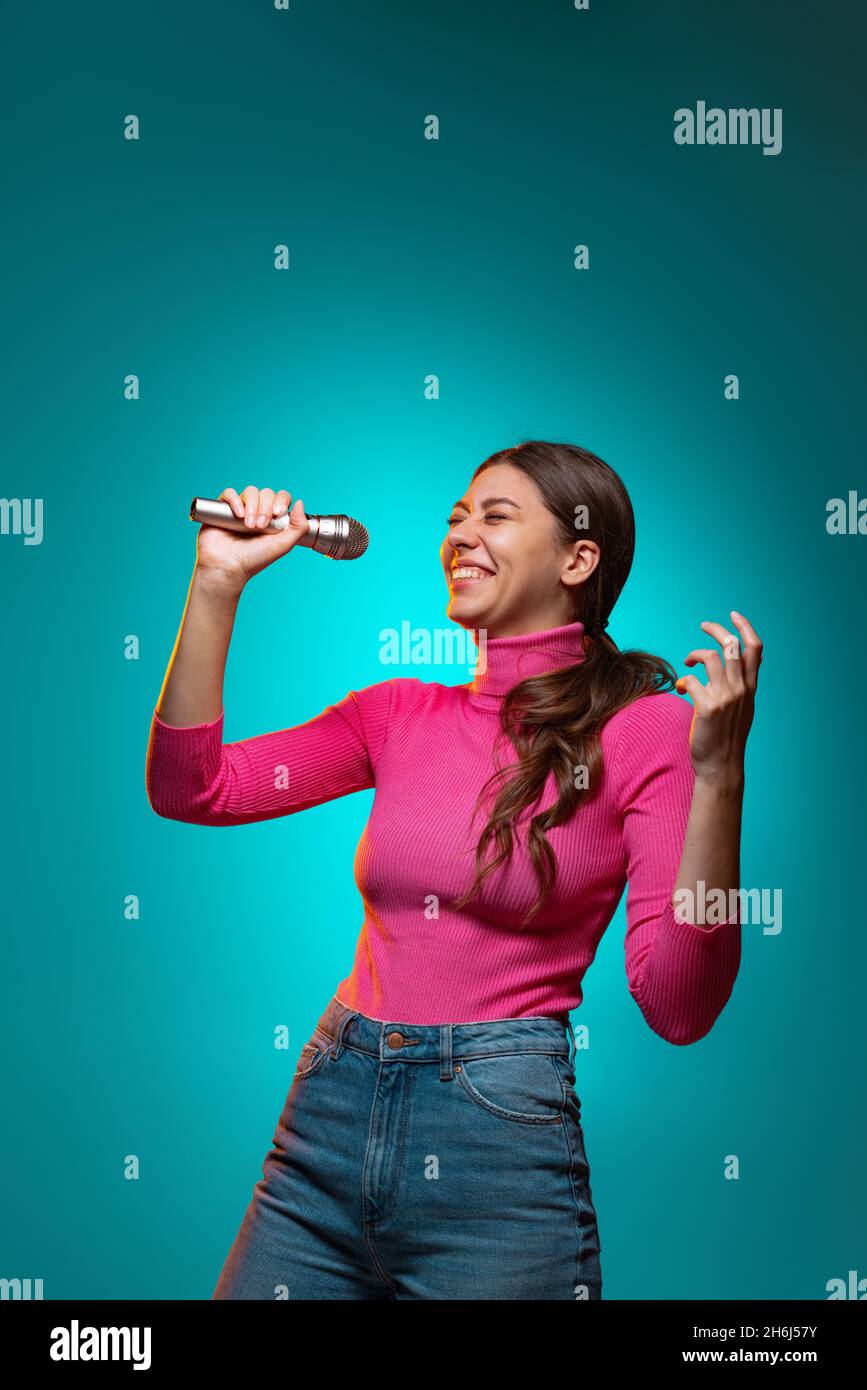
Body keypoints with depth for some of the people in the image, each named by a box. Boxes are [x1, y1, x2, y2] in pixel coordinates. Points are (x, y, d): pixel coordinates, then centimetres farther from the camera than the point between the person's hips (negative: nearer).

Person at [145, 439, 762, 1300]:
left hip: (499, 1133, -5)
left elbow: (680, 1009, -12)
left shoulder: (647, 728, -6)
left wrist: (718, 776, -20)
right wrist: (217, 583, 1)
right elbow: (191, 789, 3)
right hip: (331, 1106, 5)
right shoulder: (401, 713, 8)